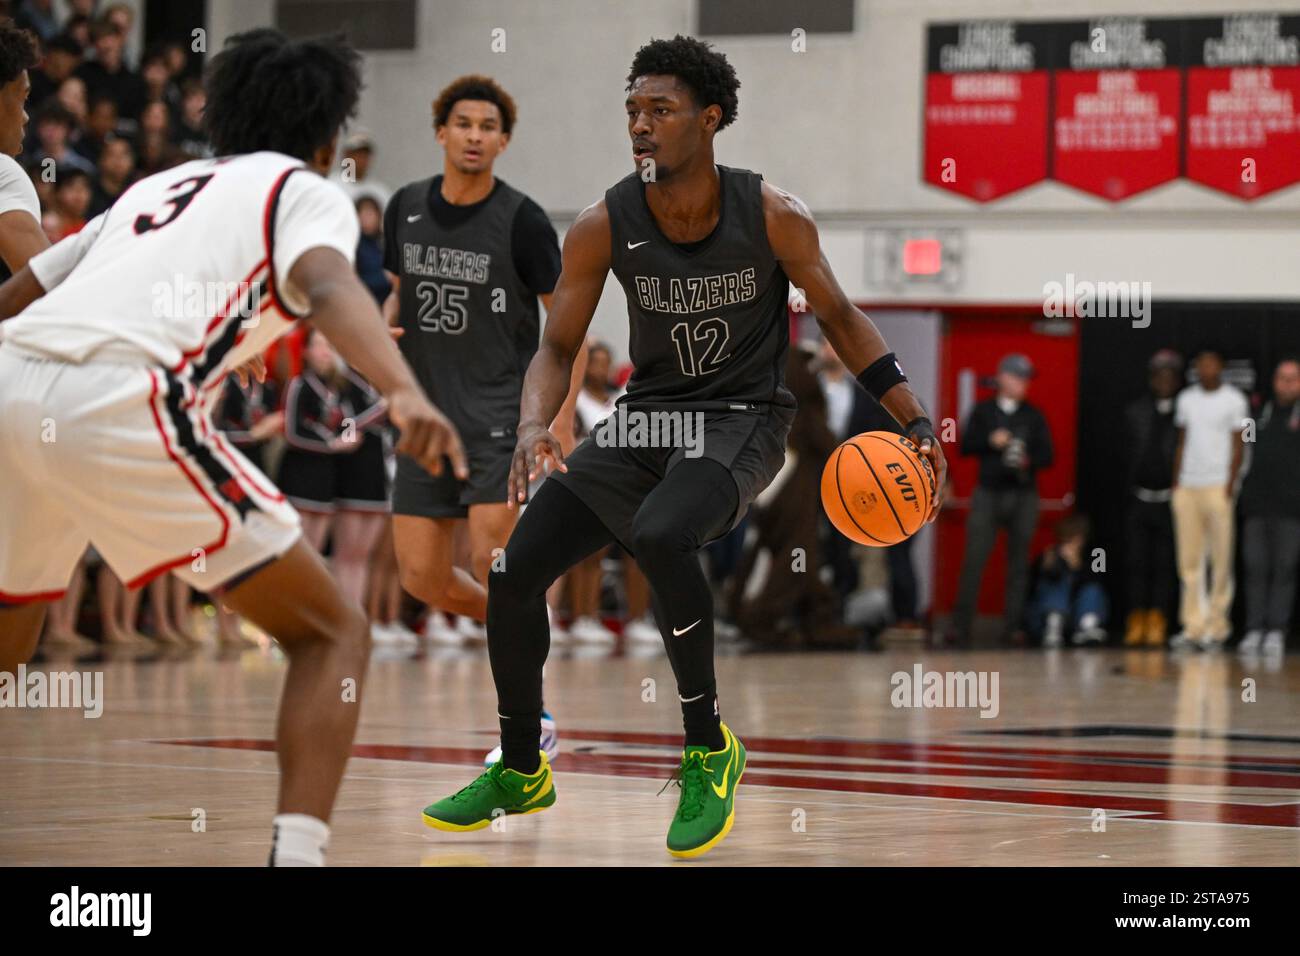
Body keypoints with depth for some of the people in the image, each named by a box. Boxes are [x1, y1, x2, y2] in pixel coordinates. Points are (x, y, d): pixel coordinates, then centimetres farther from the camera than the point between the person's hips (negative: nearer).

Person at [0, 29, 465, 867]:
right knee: (333, 634, 6)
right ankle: (297, 853, -13)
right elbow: (325, 285, -8)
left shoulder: (156, 189, 34)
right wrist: (405, 392, -26)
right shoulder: (307, 192, 16)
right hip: (117, 401, -6)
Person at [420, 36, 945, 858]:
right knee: (515, 572, -3)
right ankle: (520, 772, 20)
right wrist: (535, 426, -22)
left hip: (742, 419, -4)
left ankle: (709, 747, -17)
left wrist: (914, 419, -7)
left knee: (659, 536, -35)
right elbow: (559, 346, -2)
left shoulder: (773, 217, -15)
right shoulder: (605, 227, -9)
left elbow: (838, 315, -1)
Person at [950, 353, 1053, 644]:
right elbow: (965, 446, 4)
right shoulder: (983, 412, 8)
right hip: (988, 493, -1)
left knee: (1019, 563, -1)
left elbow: (1047, 455, 7)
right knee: (974, 560, -8)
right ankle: (961, 626, -6)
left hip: (1023, 496, 1)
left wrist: (1028, 461, -13)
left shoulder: (1033, 416, 11)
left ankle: (1012, 626, 2)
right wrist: (990, 442, -12)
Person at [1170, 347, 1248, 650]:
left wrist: (1230, 485, -9)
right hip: (1188, 486, 4)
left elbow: (1237, 446, 0)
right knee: (1189, 560, 1)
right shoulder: (1186, 399, 15)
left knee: (1221, 558, -3)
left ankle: (1217, 626, 1)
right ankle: (1193, 626, 3)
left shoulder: (1233, 401, 2)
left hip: (1218, 486, -4)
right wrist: (1176, 482, 10)